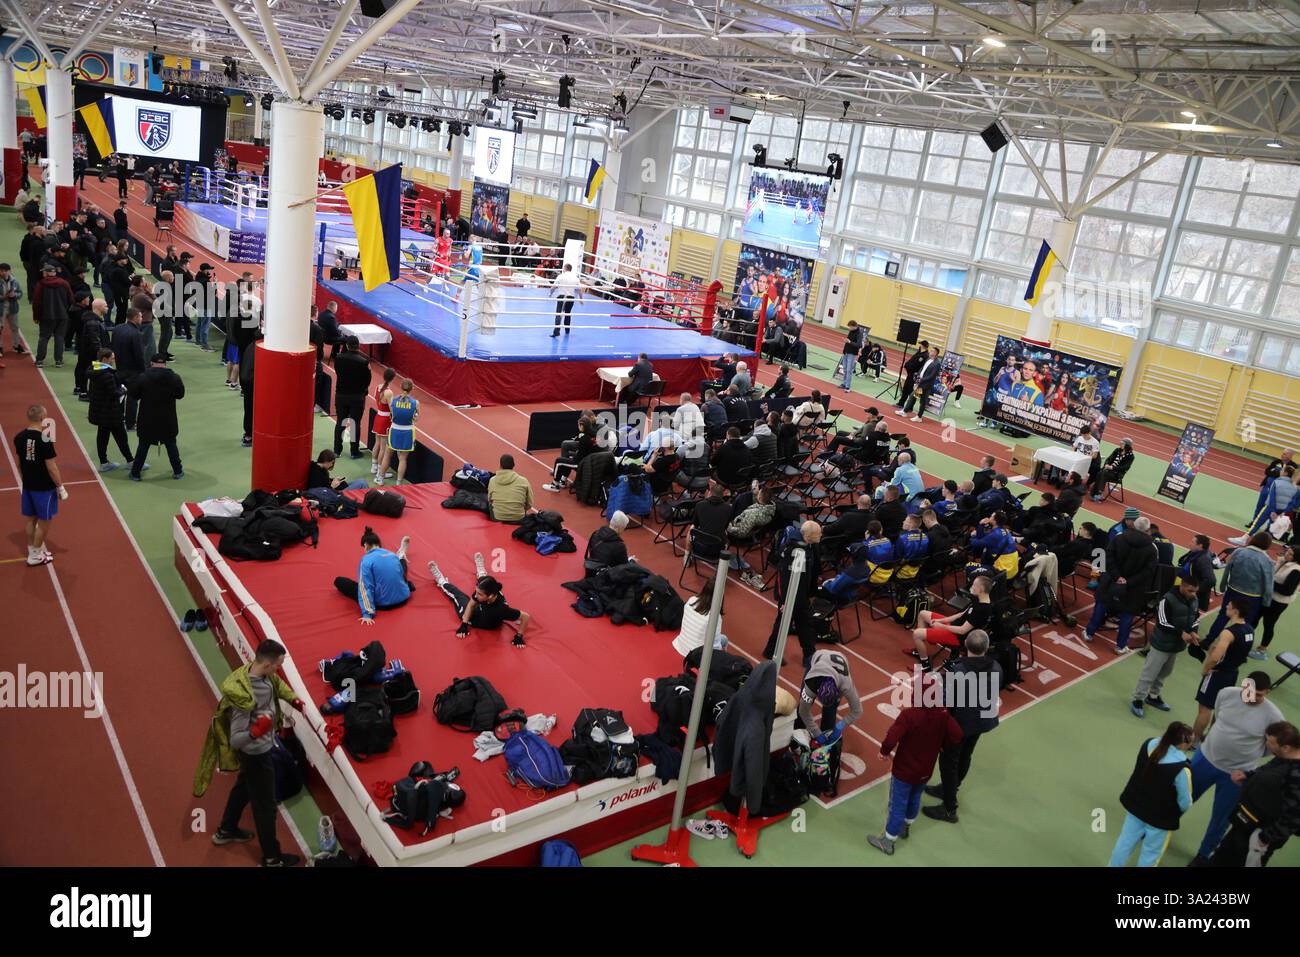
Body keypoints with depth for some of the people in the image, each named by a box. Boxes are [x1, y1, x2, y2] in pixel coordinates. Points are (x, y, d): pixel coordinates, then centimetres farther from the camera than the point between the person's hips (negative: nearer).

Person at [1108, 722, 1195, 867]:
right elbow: (1185, 802, -17)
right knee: (1150, 854, 17)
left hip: (1135, 804, 6)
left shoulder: (1149, 744, -14)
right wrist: (1179, 811, 6)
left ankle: (1114, 865, 40)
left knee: (1126, 841, 23)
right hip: (1161, 816, -6)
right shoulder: (1181, 769, -32)